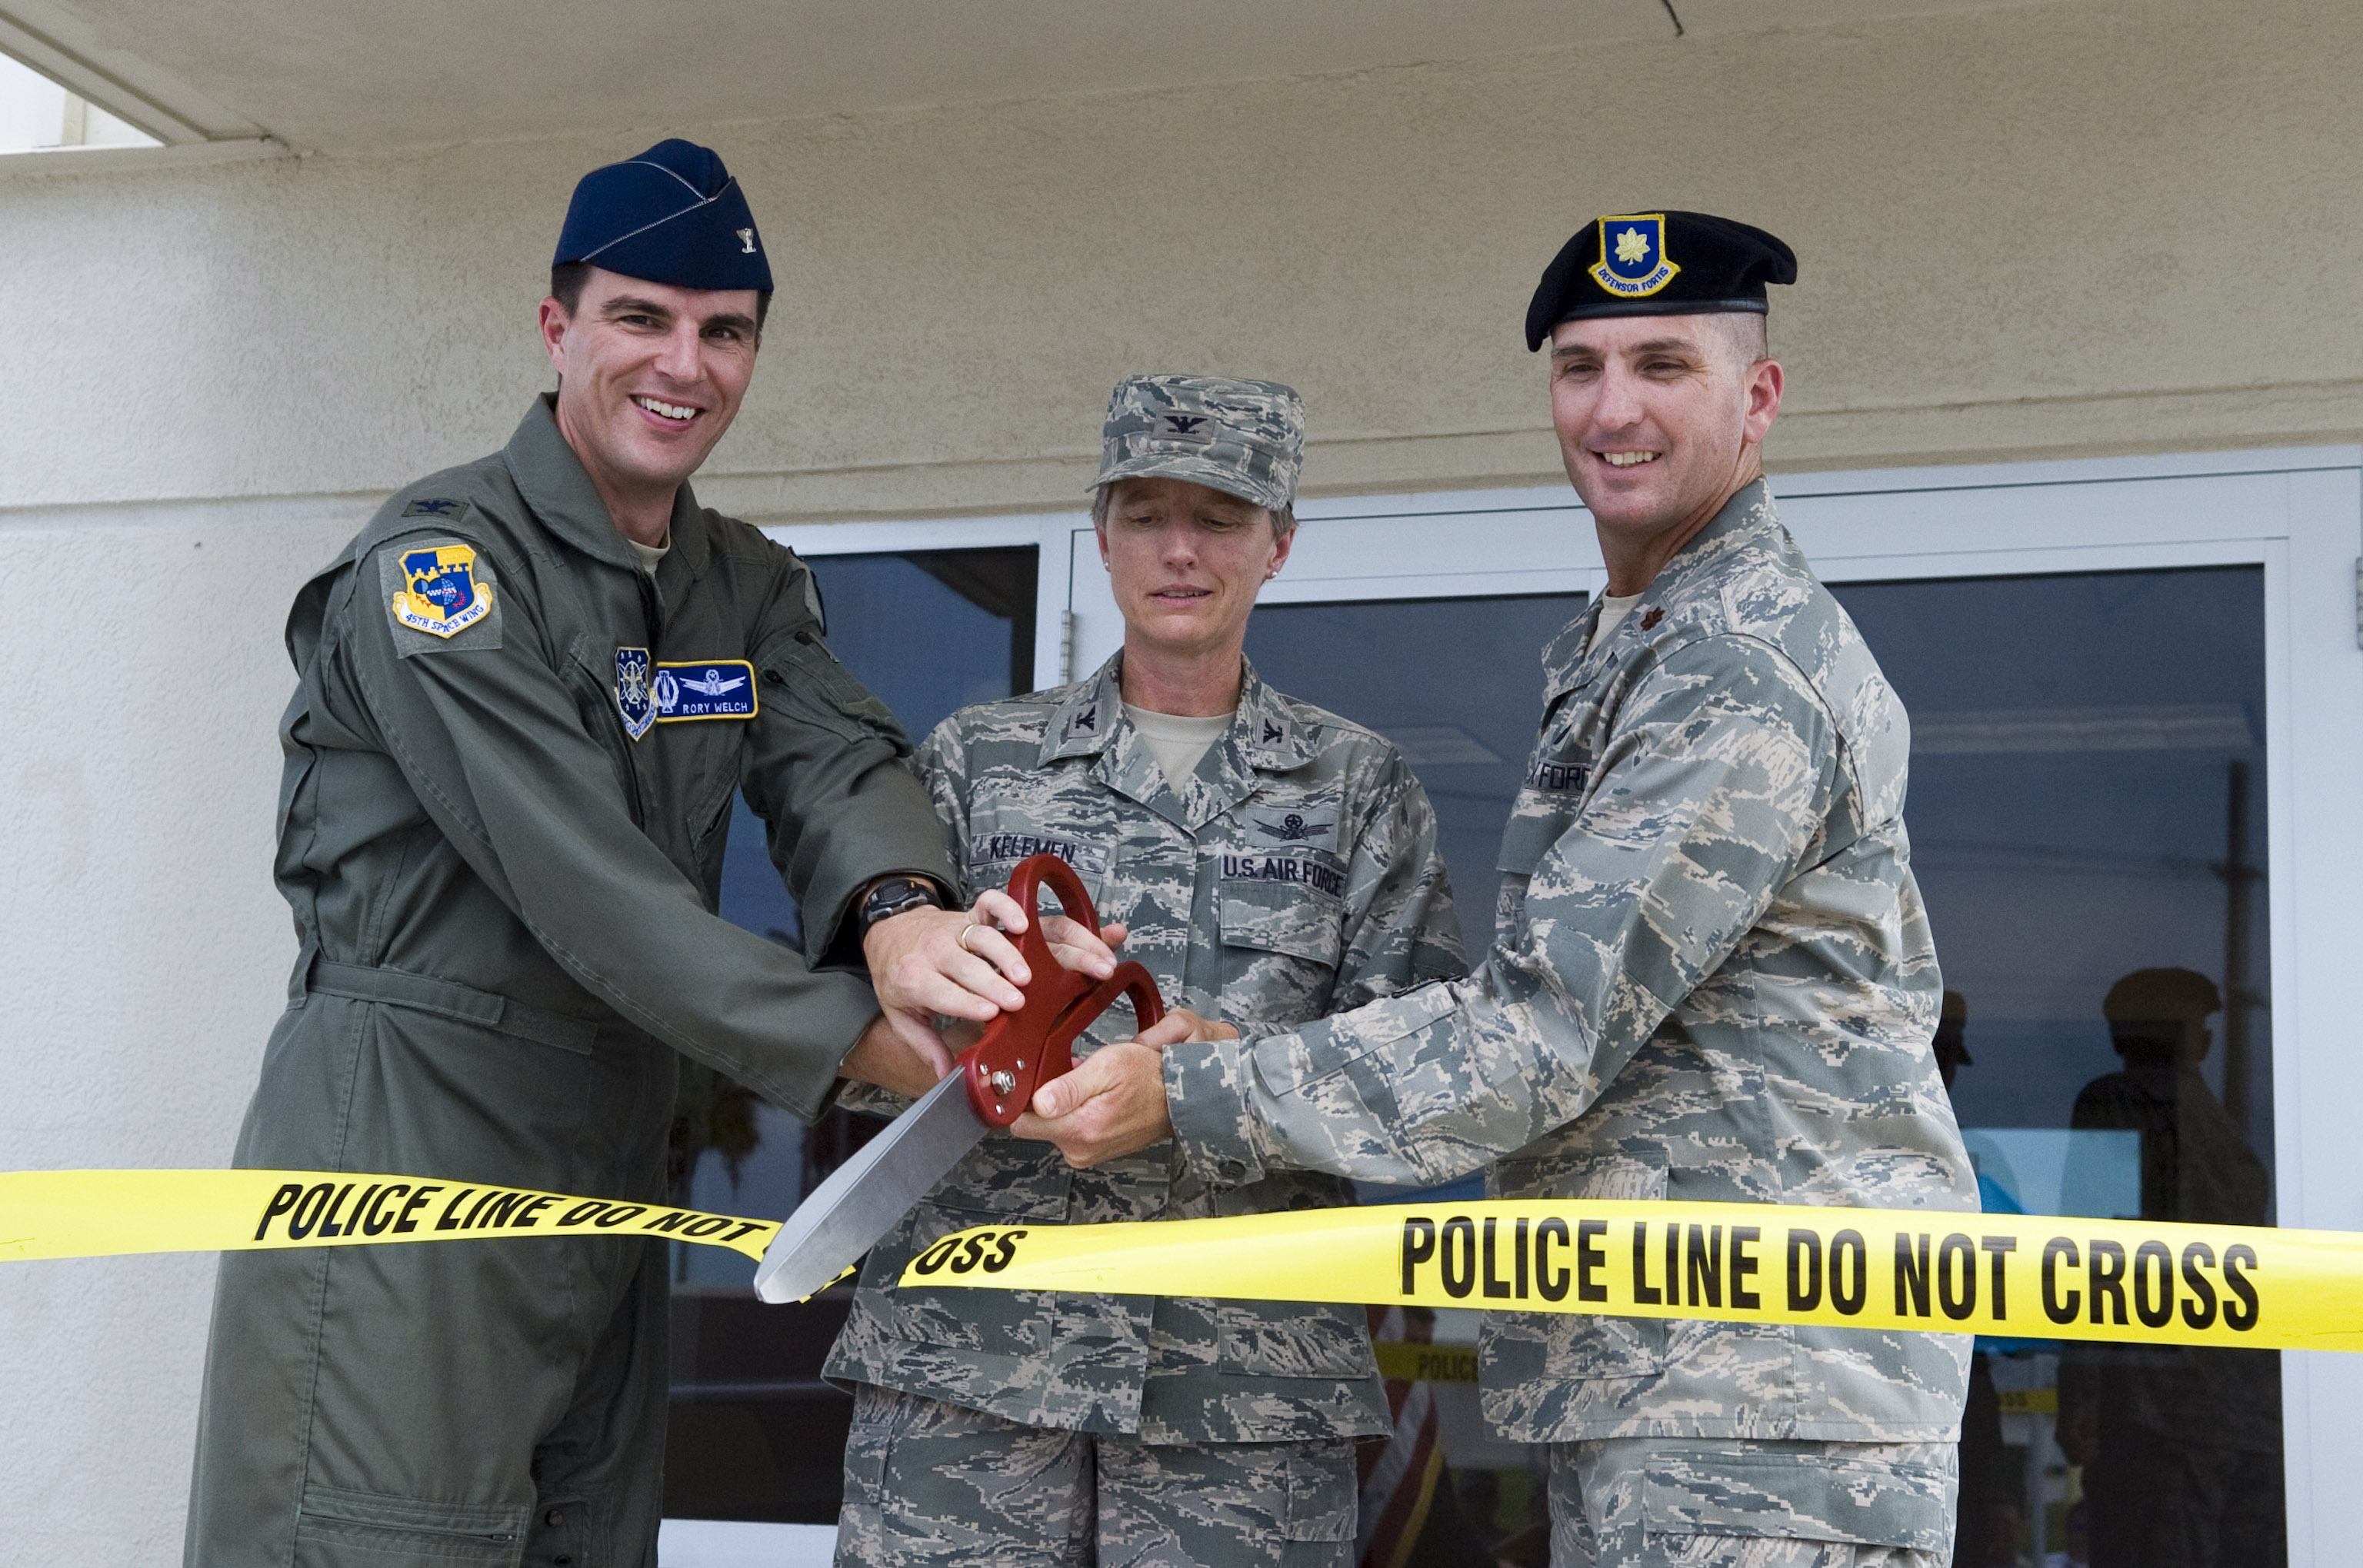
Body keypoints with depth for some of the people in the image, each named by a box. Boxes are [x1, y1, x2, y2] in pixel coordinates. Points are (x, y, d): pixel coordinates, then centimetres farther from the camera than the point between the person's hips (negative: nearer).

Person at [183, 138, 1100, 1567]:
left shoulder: (752, 588, 13)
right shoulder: (442, 558, -11)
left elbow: (838, 755, -5)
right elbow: (579, 877, -21)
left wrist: (896, 911, -30)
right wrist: (857, 1039, -27)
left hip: (615, 1167, 7)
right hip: (405, 1147, -7)